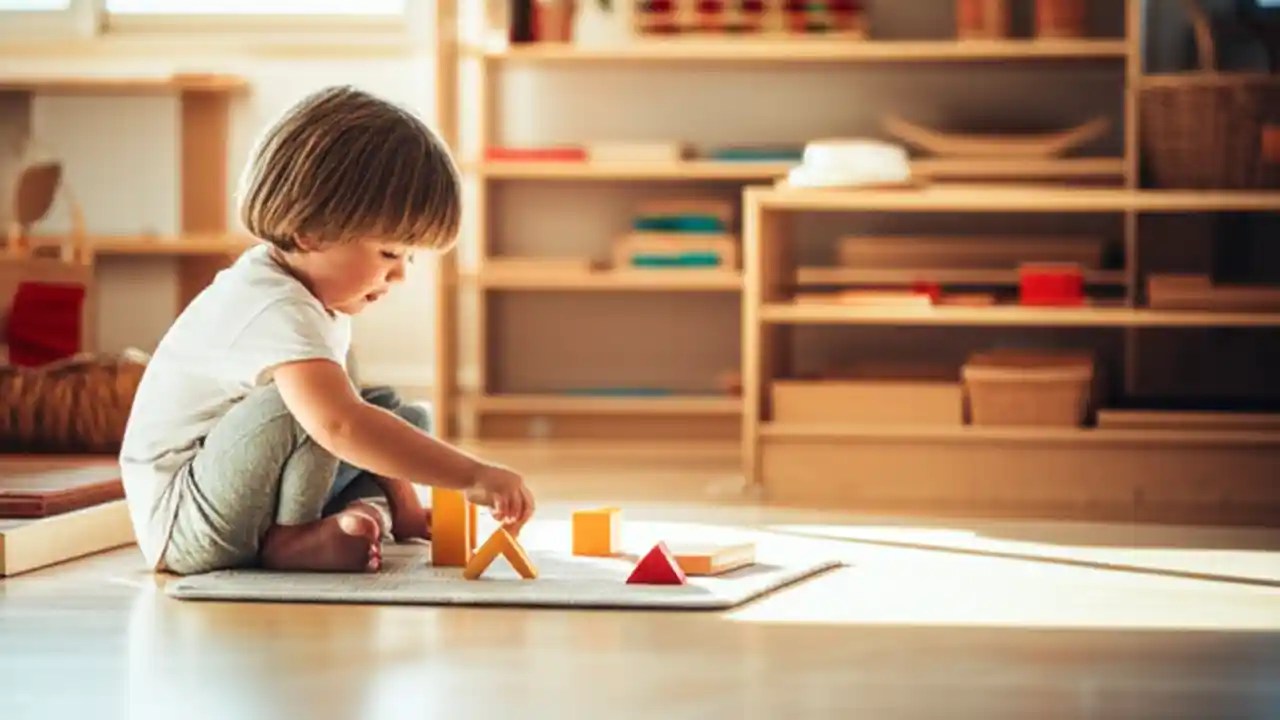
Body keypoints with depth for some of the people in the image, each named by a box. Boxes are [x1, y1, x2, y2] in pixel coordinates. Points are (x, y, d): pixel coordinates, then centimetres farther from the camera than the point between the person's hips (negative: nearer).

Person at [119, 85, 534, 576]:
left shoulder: (310, 296, 6)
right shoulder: (275, 310, -28)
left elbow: (348, 409, 18)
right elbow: (340, 424, -43)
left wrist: (403, 506, 13)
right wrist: (474, 476, -43)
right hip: (179, 522, -10)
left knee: (403, 419, 12)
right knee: (307, 402, -33)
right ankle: (290, 539, -15)